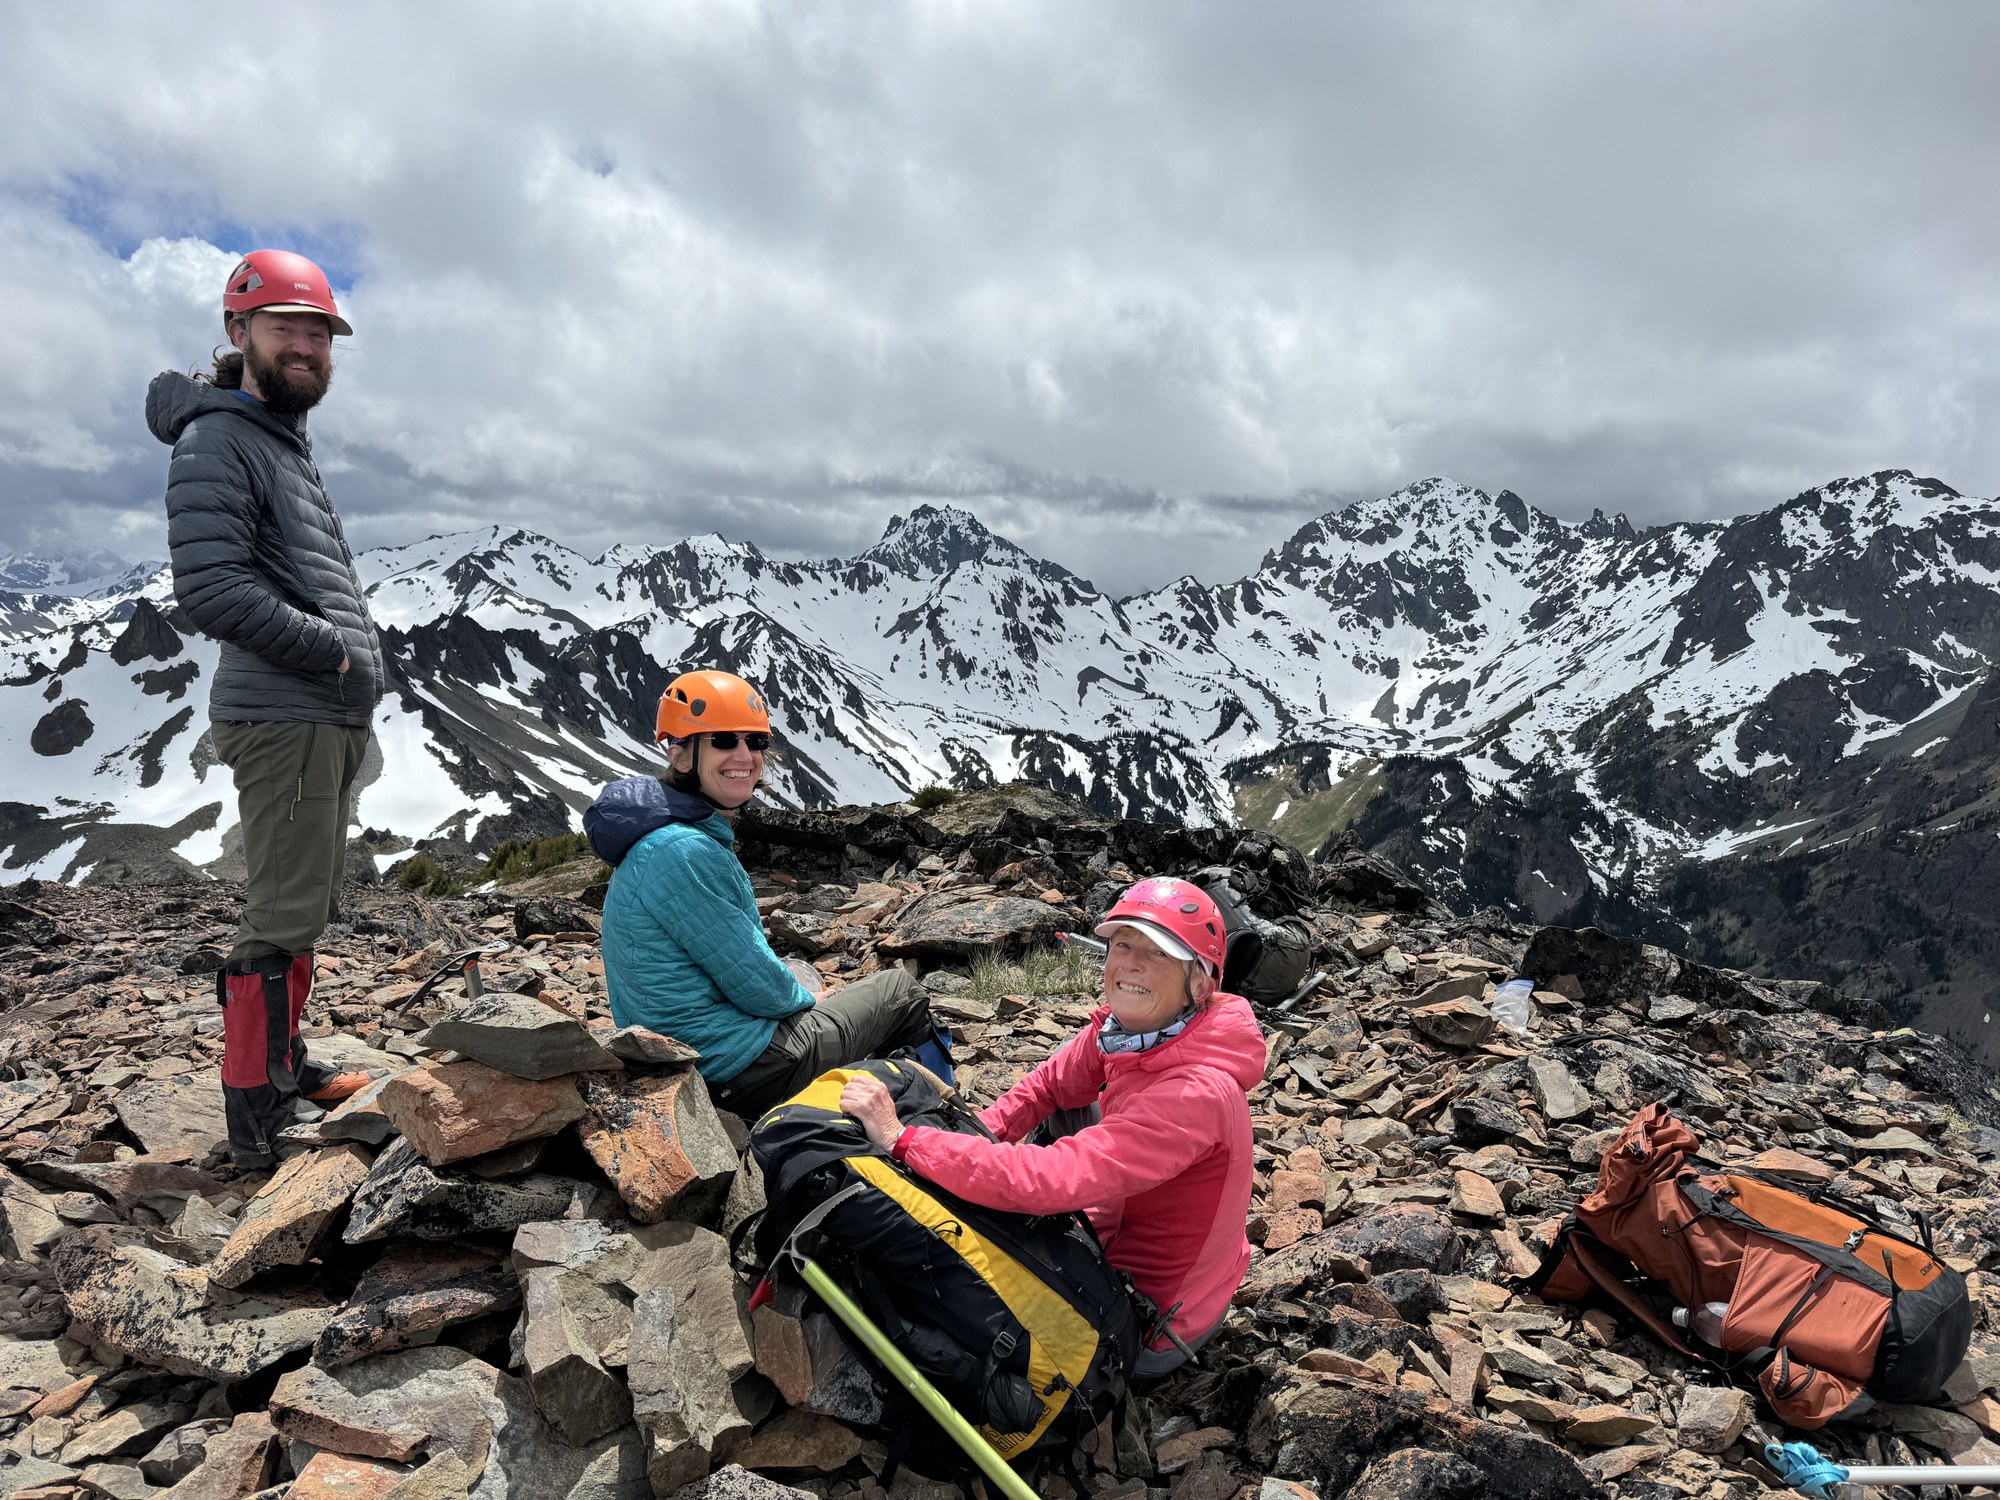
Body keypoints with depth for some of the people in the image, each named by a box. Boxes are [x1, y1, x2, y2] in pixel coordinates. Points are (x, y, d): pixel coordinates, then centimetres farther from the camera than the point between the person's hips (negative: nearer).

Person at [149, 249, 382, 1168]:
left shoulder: (289, 440, 21)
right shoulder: (217, 444, -8)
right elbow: (211, 590, -20)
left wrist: (358, 663, 10)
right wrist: (335, 650, -13)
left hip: (334, 720, 10)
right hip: (282, 718, -10)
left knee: (306, 908, 17)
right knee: (282, 918, -7)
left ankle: (285, 1066, 30)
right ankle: (256, 1120, 1)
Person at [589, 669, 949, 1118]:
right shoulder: (685, 852, -26)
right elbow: (756, 985, -21)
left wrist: (795, 997, 10)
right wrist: (804, 1000, -2)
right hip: (736, 1073, -9)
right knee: (901, 989, 9)